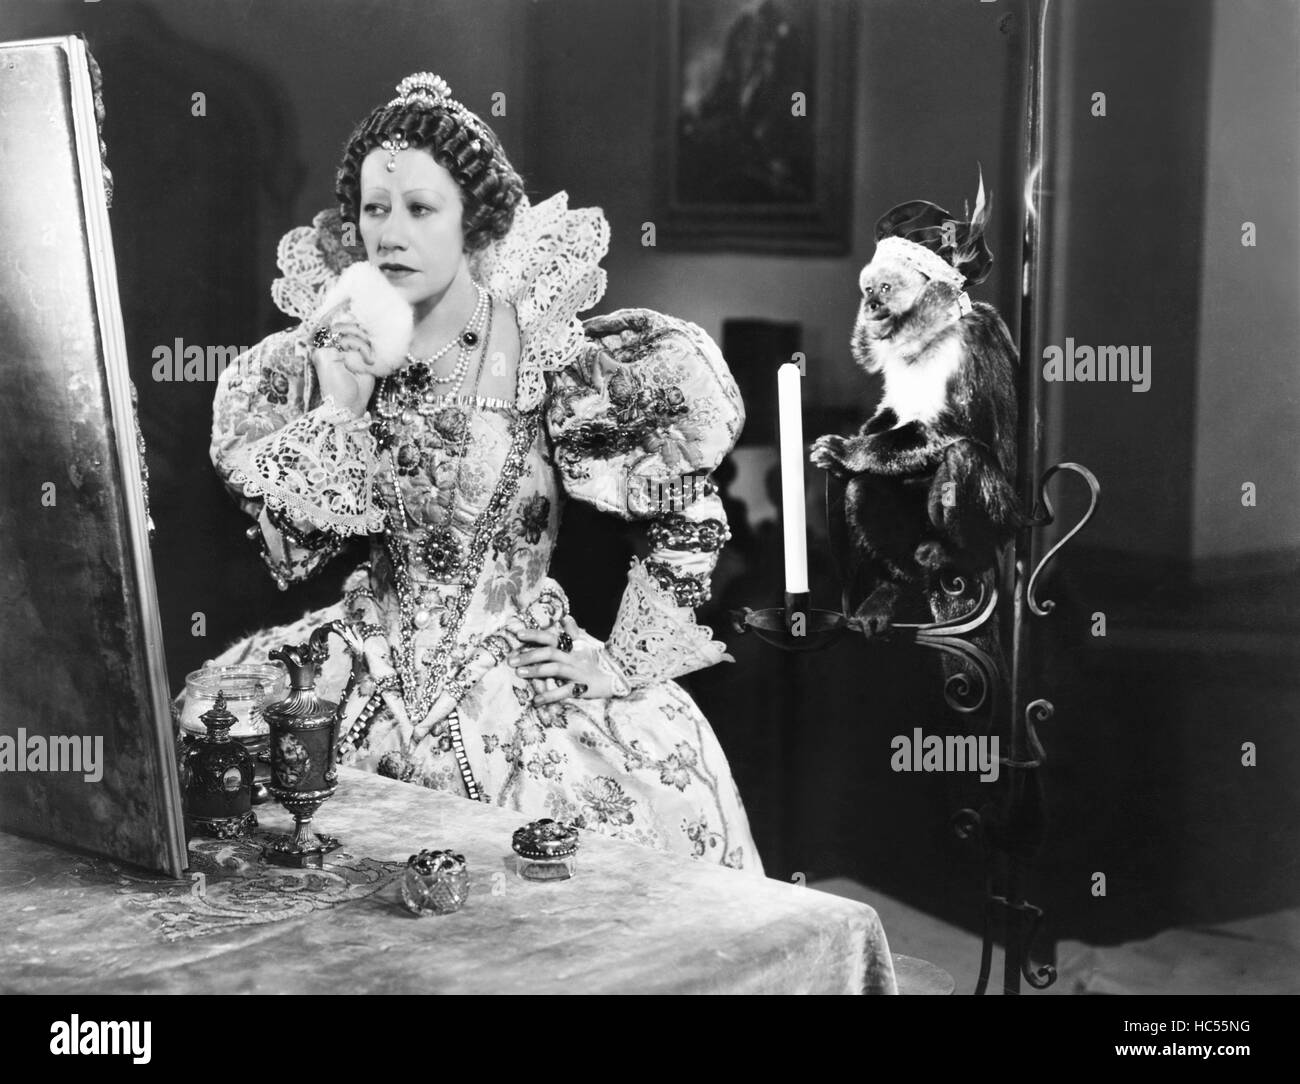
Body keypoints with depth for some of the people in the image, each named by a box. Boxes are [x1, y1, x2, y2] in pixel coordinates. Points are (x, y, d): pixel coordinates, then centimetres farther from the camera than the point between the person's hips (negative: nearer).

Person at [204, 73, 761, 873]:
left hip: (519, 666, -3)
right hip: (378, 661, 3)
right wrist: (339, 406, -13)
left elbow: (689, 516, -5)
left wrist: (626, 663, -6)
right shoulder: (331, 350, 1)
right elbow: (289, 553, -4)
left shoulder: (544, 355, -9)